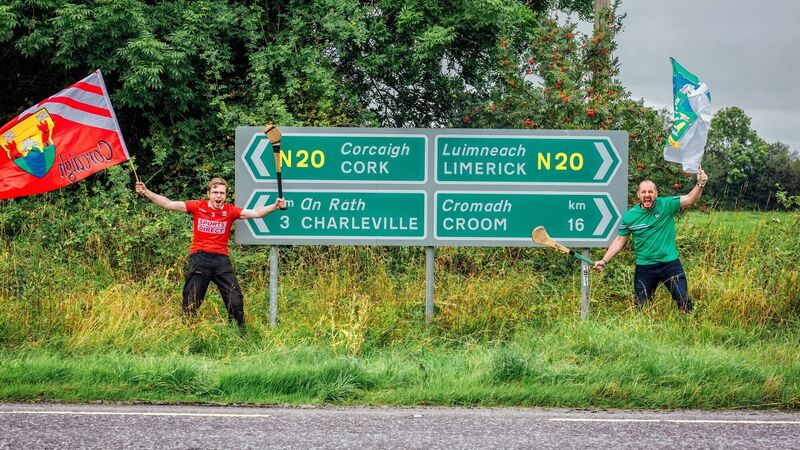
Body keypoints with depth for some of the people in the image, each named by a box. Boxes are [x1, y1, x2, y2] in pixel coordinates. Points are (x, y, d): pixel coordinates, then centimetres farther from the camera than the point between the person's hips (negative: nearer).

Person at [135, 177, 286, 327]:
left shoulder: (230, 211, 2)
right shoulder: (198, 206, 1)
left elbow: (255, 213, -6)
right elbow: (168, 204, 0)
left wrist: (274, 207, -22)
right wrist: (146, 192, -7)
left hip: (221, 259, 1)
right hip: (199, 258, -1)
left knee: (236, 301, -3)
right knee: (191, 302, 4)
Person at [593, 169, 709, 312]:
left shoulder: (667, 205, -7)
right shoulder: (629, 216, -3)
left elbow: (690, 199, -15)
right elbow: (620, 240, 6)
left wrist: (700, 184, -34)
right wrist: (604, 261, 0)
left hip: (670, 263, -1)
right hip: (644, 268, 1)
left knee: (684, 302, -3)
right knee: (641, 306, 7)